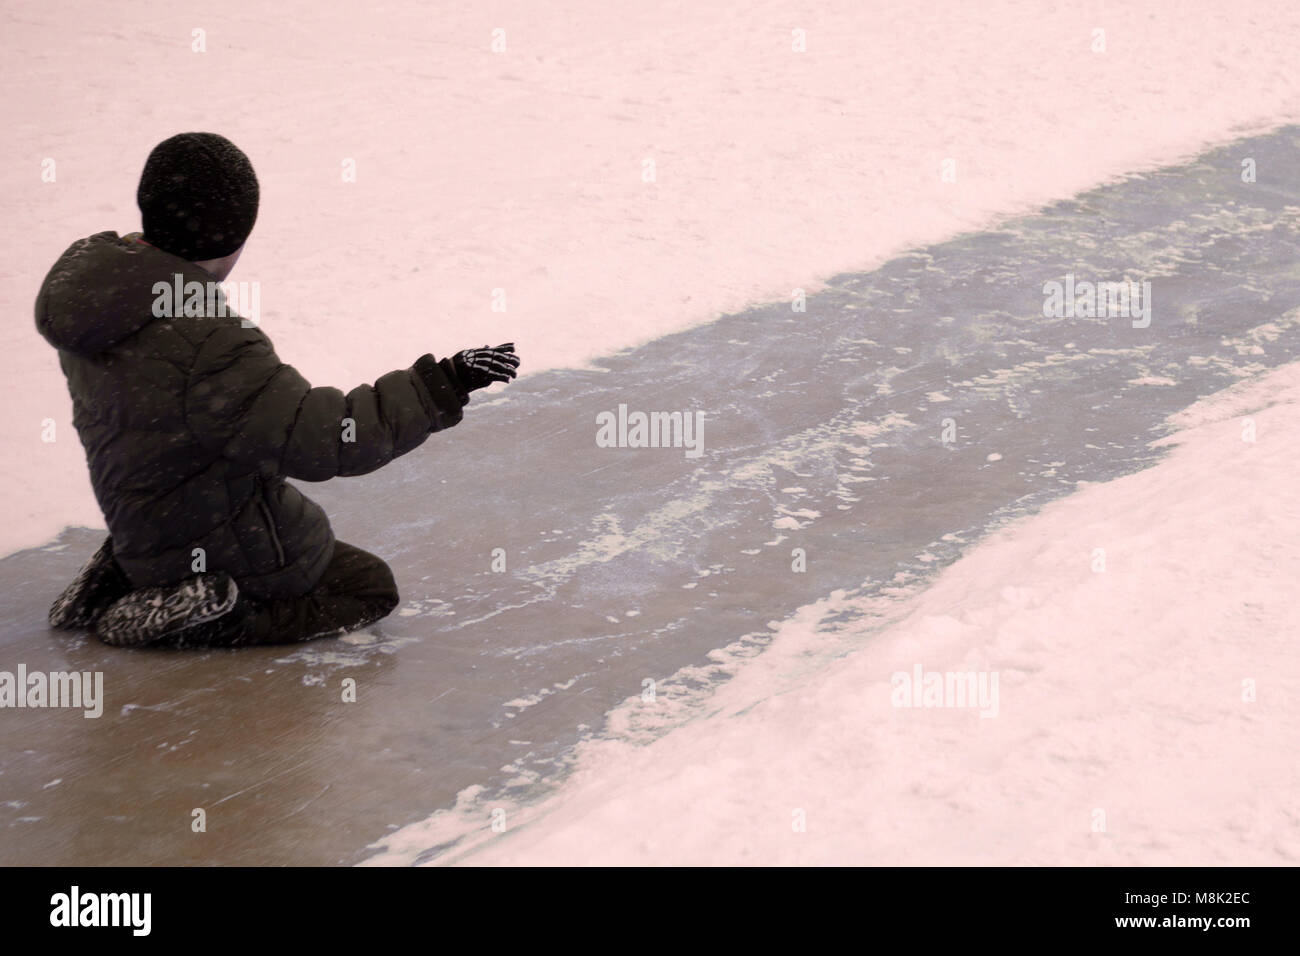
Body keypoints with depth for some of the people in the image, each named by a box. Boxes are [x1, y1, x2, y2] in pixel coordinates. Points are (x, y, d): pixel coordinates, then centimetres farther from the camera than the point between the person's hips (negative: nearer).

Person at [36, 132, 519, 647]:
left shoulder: (87, 266, -10)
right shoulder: (208, 348, -35)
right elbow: (324, 439, -31)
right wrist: (441, 386, -26)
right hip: (219, 543, -8)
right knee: (370, 586, 11)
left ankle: (121, 579, 14)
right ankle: (194, 619, -5)